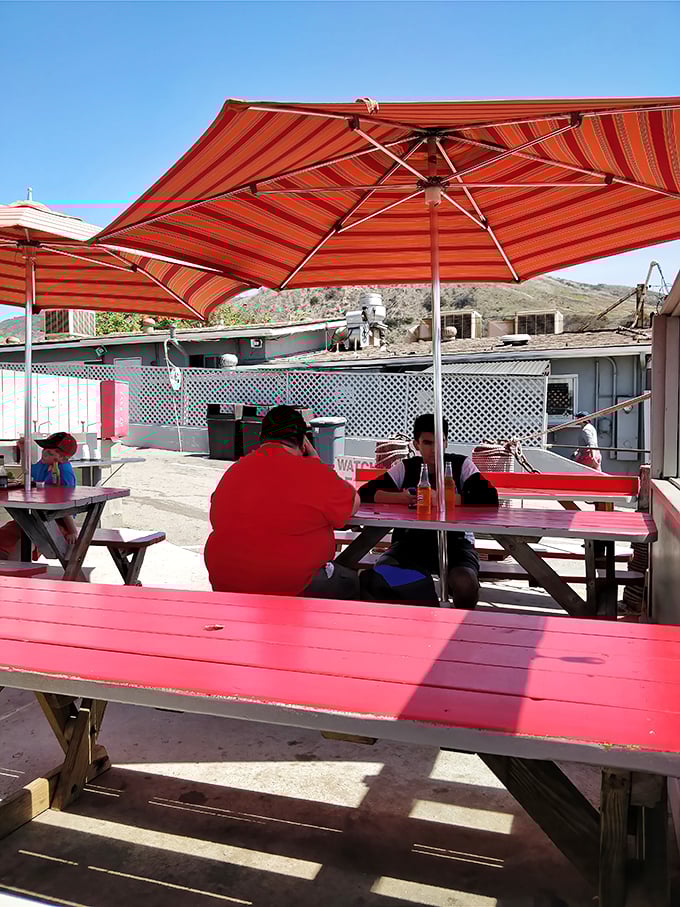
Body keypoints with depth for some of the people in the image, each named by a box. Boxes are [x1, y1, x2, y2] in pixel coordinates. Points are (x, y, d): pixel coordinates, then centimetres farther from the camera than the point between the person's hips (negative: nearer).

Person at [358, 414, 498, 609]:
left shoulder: (461, 465, 3)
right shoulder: (406, 467, 9)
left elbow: (490, 498, -11)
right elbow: (365, 493, 0)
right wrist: (402, 498, -17)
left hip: (455, 540, -1)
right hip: (411, 540, 2)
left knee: (465, 584, -30)